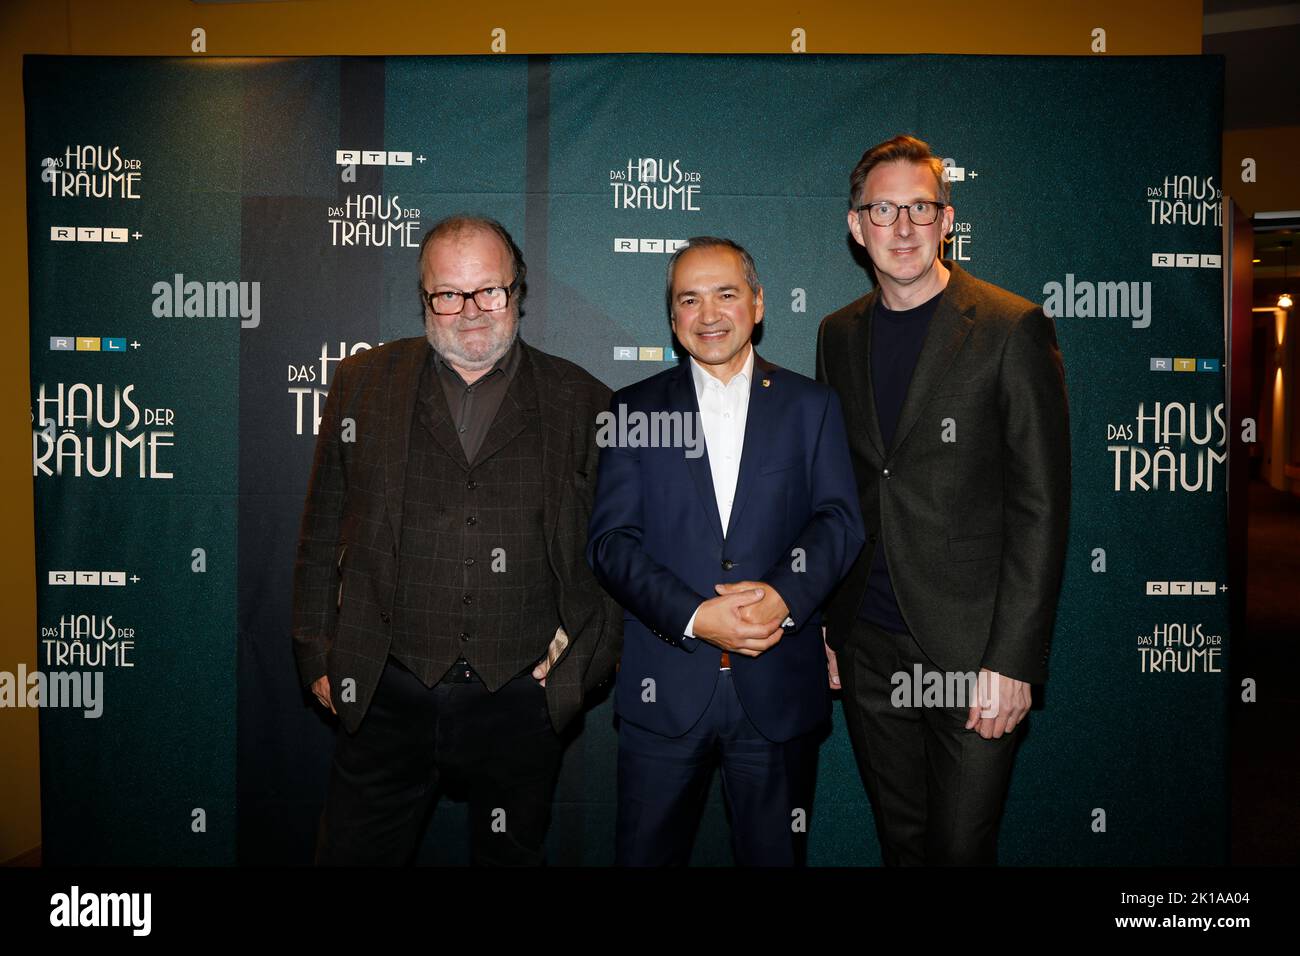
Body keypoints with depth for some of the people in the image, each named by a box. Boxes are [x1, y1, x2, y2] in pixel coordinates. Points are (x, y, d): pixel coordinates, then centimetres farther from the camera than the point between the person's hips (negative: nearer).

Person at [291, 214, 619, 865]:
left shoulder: (582, 403, 0)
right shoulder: (363, 384, 4)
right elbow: (323, 533, 7)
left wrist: (586, 652, -1)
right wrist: (318, 656, 5)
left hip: (520, 698, 0)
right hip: (388, 696, 1)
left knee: (509, 855, 16)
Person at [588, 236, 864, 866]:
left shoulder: (811, 406, 7)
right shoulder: (634, 410, 5)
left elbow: (840, 519, -1)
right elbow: (610, 540, -2)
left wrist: (784, 592, -20)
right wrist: (694, 617, -16)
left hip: (778, 687, 1)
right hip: (664, 687, 0)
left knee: (775, 855, 15)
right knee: (646, 853, 10)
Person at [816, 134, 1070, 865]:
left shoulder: (1013, 329, -7)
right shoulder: (839, 334, 8)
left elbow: (1041, 508, -10)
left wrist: (1013, 660, -14)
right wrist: (820, 625, 10)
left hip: (971, 650, -4)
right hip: (868, 644, 5)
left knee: (962, 845, 5)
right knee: (901, 839, 17)